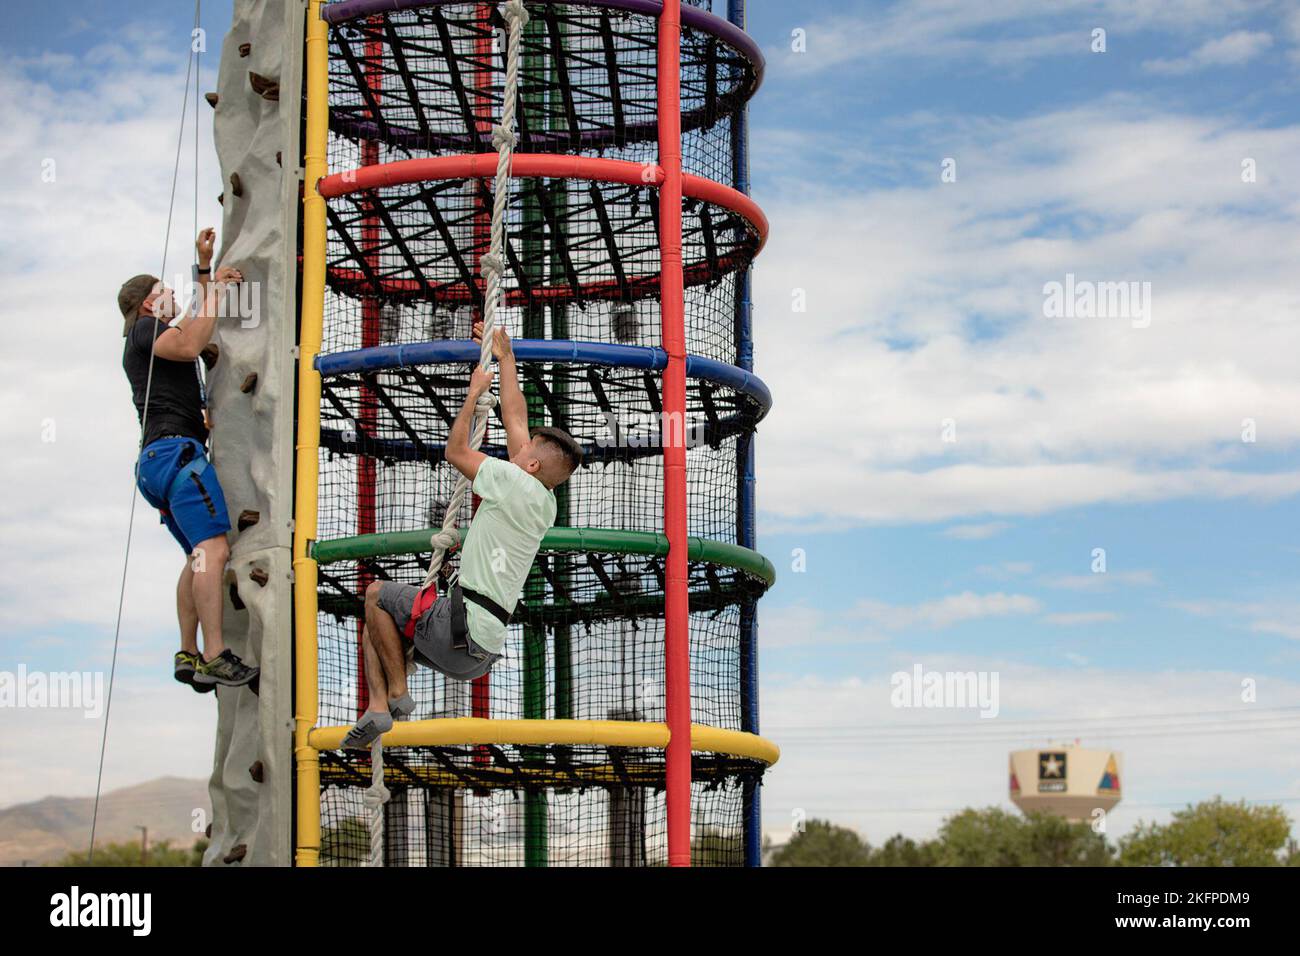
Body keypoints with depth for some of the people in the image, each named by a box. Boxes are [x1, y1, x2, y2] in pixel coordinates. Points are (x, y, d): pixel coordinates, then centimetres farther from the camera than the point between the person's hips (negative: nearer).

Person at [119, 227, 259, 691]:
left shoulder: (153, 334, 29)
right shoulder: (146, 330, 0)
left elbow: (198, 323, 44)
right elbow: (189, 345, -20)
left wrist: (206, 268, 39)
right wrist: (214, 288, -11)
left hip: (155, 461, 11)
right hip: (176, 449, -11)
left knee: (200, 556, 12)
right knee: (213, 548, -22)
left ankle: (188, 655, 7)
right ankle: (214, 657, -32)